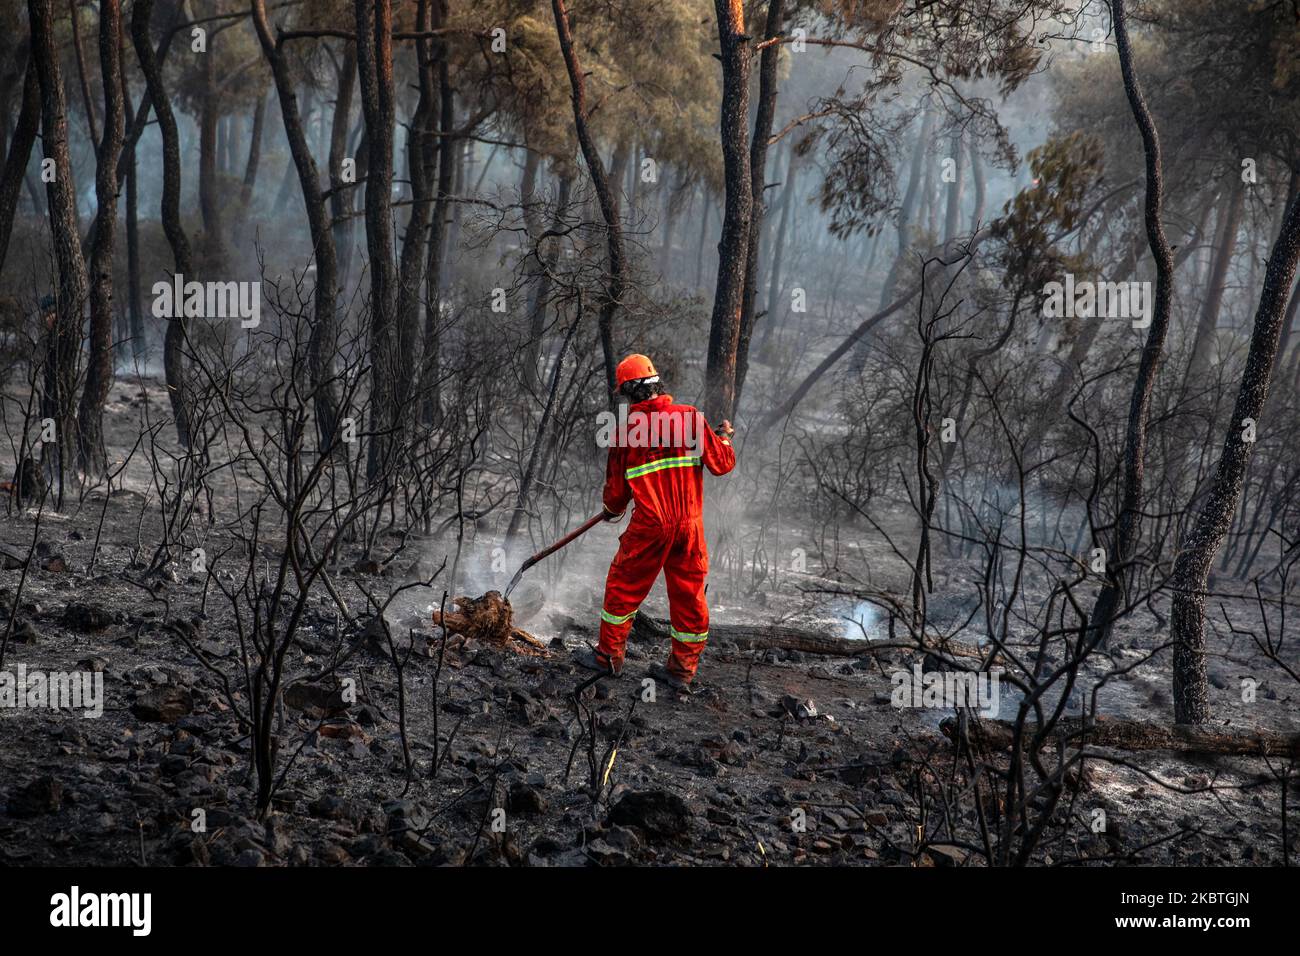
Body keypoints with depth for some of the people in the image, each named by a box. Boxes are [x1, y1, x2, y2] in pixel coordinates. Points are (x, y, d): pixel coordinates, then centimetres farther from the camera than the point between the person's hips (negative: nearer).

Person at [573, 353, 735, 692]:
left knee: (624, 587, 14)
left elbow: (616, 489, 5)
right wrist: (724, 438, 22)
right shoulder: (691, 417, -3)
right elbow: (722, 463, 1)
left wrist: (612, 510, 27)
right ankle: (682, 670, 18)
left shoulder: (626, 431, -5)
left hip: (649, 525, -2)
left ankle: (609, 656, 22)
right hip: (690, 524, 2)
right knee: (689, 594, 11)